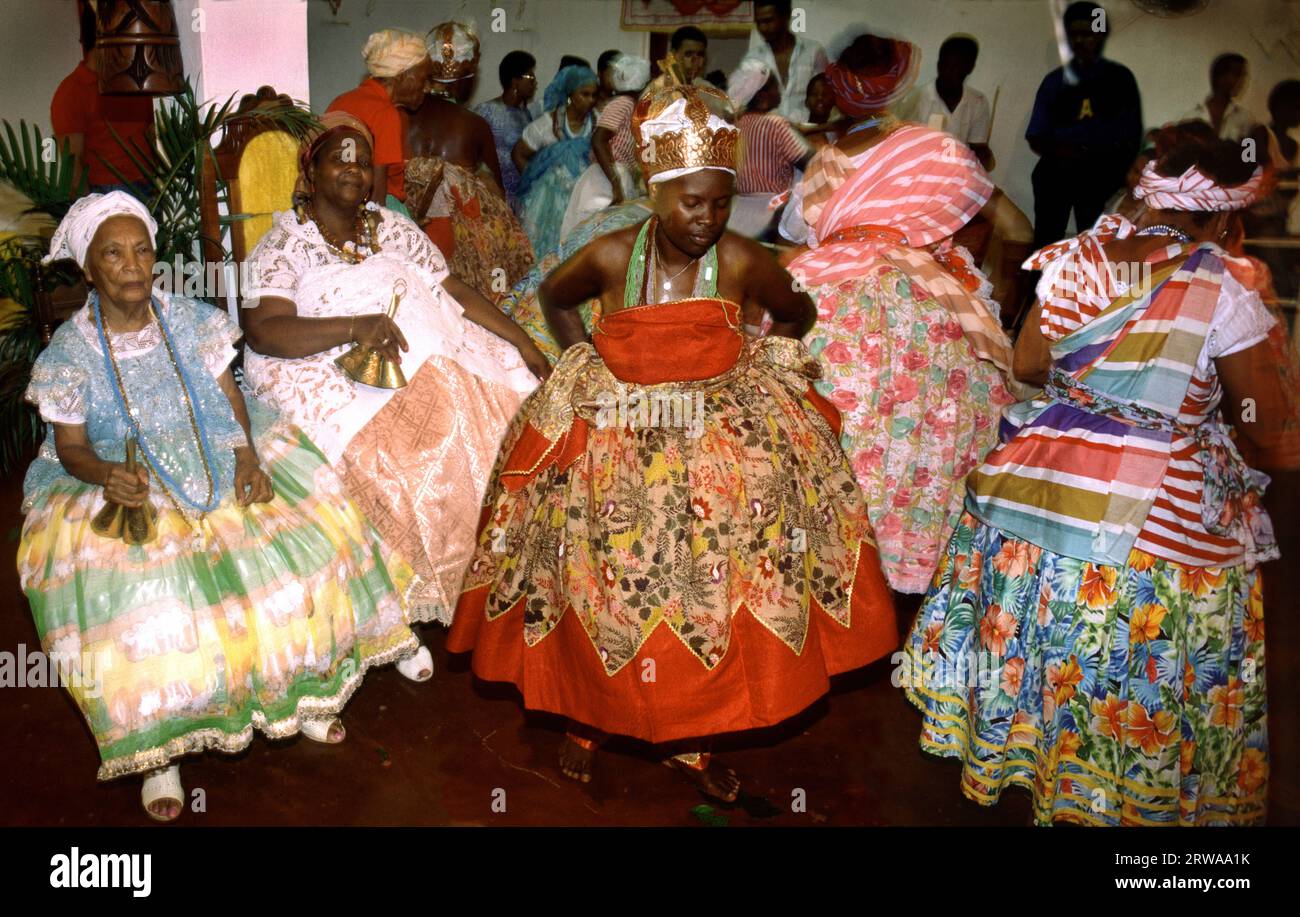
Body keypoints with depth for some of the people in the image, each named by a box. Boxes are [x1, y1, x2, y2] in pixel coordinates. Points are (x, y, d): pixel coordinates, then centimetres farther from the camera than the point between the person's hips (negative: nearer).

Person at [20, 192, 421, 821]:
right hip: (121, 488, -2)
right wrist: (107, 475, -27)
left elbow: (231, 399, 3)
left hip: (216, 467, 3)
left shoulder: (192, 321, 3)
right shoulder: (69, 352, -3)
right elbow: (70, 447, -4)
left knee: (297, 546, -17)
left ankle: (293, 689, 6)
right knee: (139, 601, -28)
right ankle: (158, 750, -9)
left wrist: (247, 457, -16)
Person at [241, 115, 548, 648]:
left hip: (431, 361, 6)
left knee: (512, 396, -17)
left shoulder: (392, 228, 19)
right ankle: (399, 606, -14)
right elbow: (264, 330, -12)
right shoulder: (283, 245, 3)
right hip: (342, 377, -5)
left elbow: (456, 291, 16)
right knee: (400, 450, -32)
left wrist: (522, 341, 5)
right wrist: (355, 326, -26)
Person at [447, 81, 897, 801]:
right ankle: (587, 710, 15)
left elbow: (796, 315, 15)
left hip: (722, 427, 0)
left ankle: (687, 733, 8)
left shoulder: (742, 261, -6)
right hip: (619, 428, 0)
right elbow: (554, 298, 15)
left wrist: (762, 365, 6)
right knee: (601, 560, -12)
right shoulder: (611, 257, -6)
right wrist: (589, 365, 9)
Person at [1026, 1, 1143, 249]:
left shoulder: (1119, 78, 11)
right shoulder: (1055, 80, 12)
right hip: (1055, 174, 1)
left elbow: (1131, 137, 9)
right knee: (1045, 244, -7)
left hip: (1100, 177, 0)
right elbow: (1036, 138, 8)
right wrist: (1060, 150, -12)